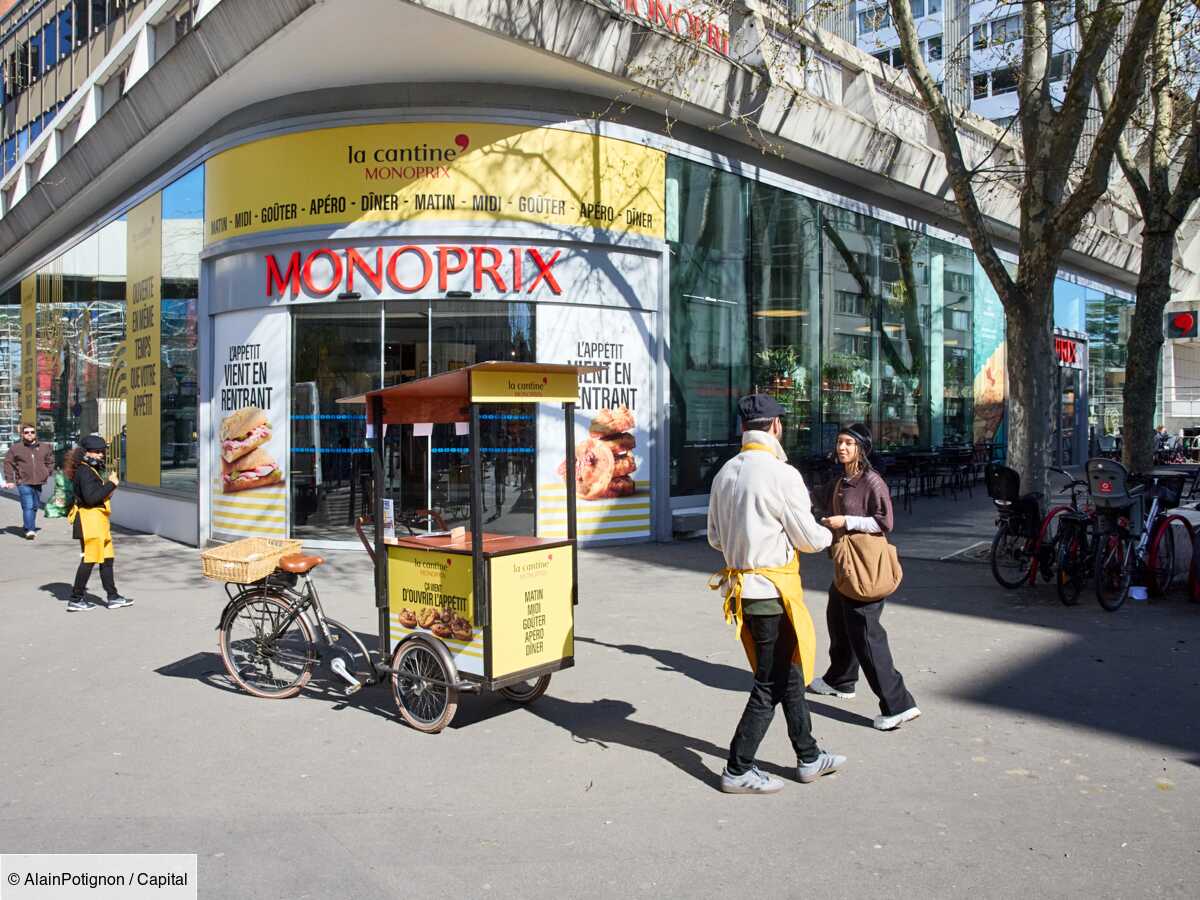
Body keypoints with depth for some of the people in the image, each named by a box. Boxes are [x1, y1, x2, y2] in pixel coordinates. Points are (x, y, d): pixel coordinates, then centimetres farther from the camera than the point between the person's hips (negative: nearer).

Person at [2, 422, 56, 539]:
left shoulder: (44, 447, 9)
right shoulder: (15, 448, 1)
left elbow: (50, 462, 22)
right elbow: (8, 462, 6)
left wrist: (48, 473, 9)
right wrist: (9, 480, 1)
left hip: (39, 483, 4)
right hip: (24, 483, -4)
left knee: (35, 506, 12)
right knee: (28, 507, -14)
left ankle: (30, 528, 27)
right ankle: (29, 530, -17)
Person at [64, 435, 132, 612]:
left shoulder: (91, 470, 17)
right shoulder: (85, 471, -14)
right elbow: (90, 498, -23)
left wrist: (107, 484, 7)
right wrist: (111, 484, -19)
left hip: (98, 521, 10)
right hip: (90, 520, -10)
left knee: (107, 559, 11)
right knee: (89, 560, -4)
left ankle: (113, 597, 15)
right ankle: (75, 600, 4)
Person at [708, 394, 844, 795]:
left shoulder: (725, 473, 6)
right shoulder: (782, 475, -17)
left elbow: (715, 537, 12)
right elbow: (809, 538, -12)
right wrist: (827, 534, 10)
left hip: (741, 586, 8)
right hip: (773, 590, -8)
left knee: (790, 673, 20)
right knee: (771, 685, 4)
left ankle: (808, 758, 32)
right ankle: (737, 770, 12)